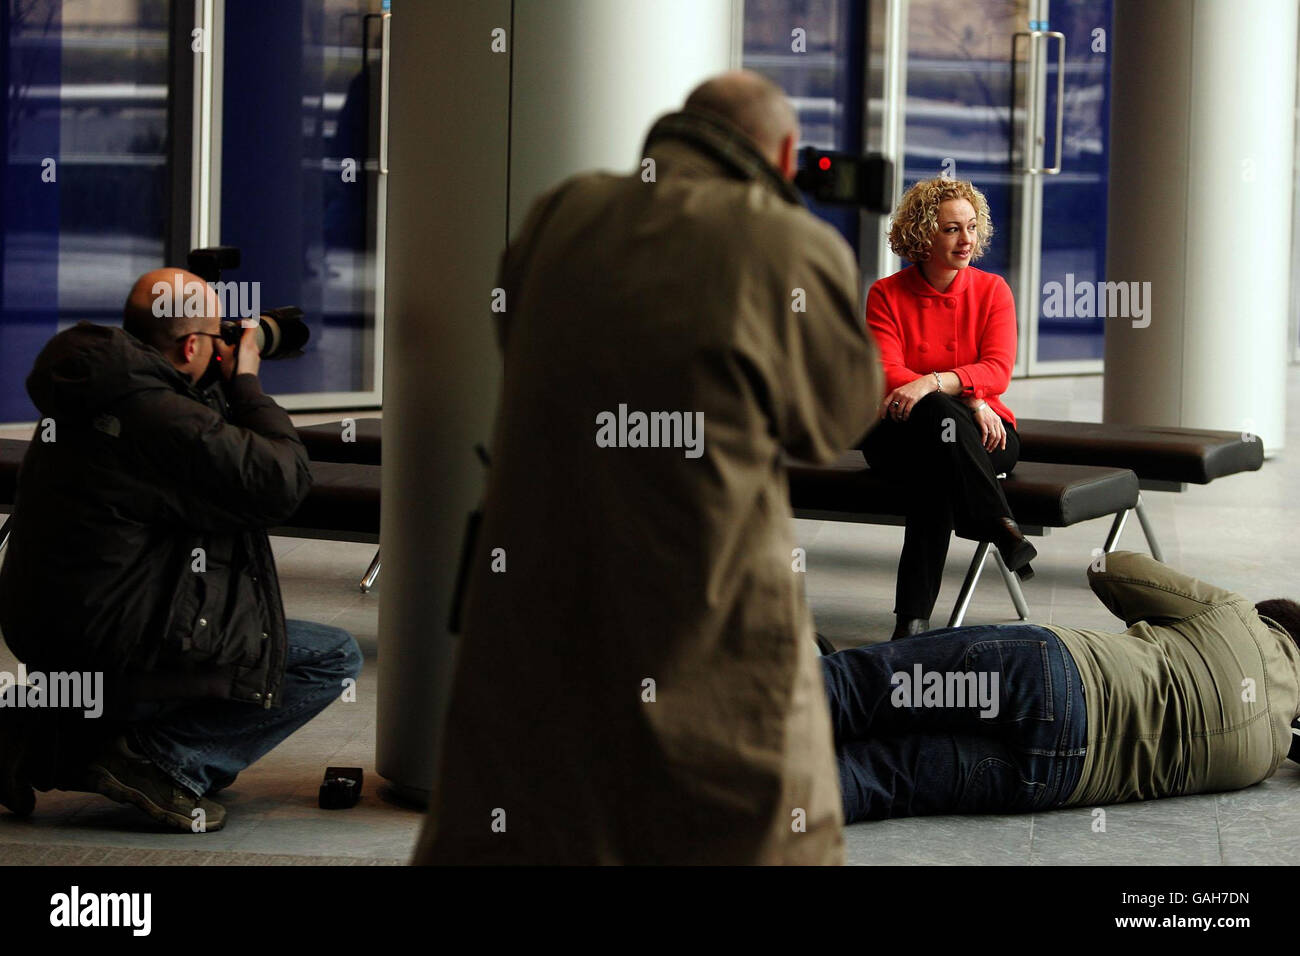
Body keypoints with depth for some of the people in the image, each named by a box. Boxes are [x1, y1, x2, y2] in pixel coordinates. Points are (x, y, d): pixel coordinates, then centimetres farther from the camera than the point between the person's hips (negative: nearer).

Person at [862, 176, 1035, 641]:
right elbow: (887, 375, -11)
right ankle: (1003, 528, -38)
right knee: (937, 413, -39)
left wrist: (932, 383, -31)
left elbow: (998, 371, -11)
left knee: (937, 466, -38)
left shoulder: (991, 290, 4)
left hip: (981, 431, 1)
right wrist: (968, 397, -25)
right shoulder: (886, 295, 1)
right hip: (899, 434, -1)